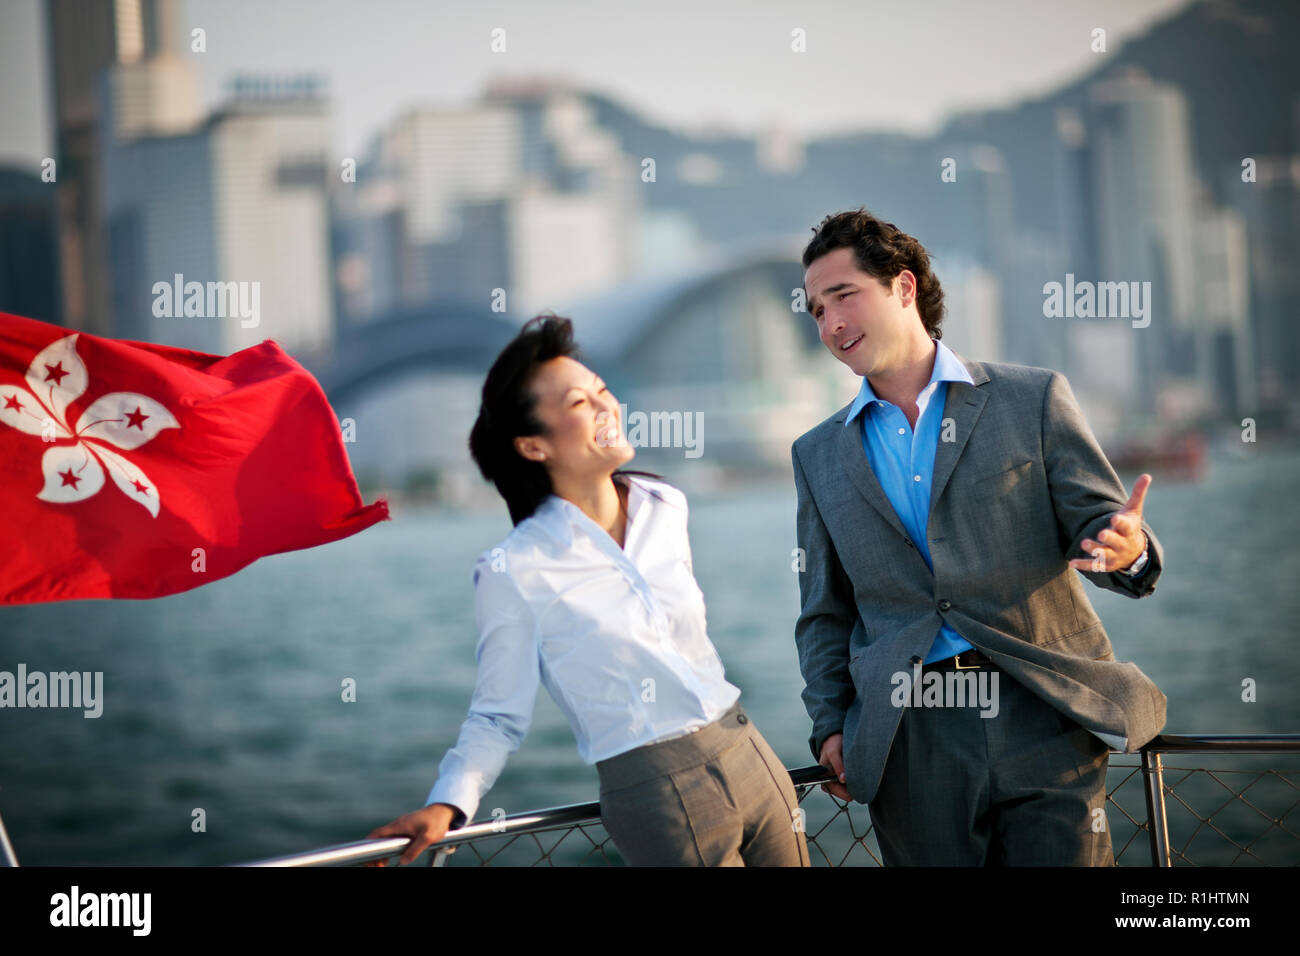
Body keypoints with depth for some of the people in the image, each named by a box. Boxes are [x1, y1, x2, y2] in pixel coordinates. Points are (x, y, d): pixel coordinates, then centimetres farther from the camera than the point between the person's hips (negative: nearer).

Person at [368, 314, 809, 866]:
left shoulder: (666, 509, 7)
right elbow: (498, 718, -3)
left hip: (749, 755, 5)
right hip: (656, 795, -5)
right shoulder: (513, 571, -10)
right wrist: (448, 805, -18)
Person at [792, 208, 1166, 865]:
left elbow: (1095, 526, 4)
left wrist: (1125, 549, -19)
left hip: (1043, 719, -2)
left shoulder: (1032, 399, 6)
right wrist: (830, 724, 7)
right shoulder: (818, 455, 16)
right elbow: (825, 612, 19)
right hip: (907, 734, 2)